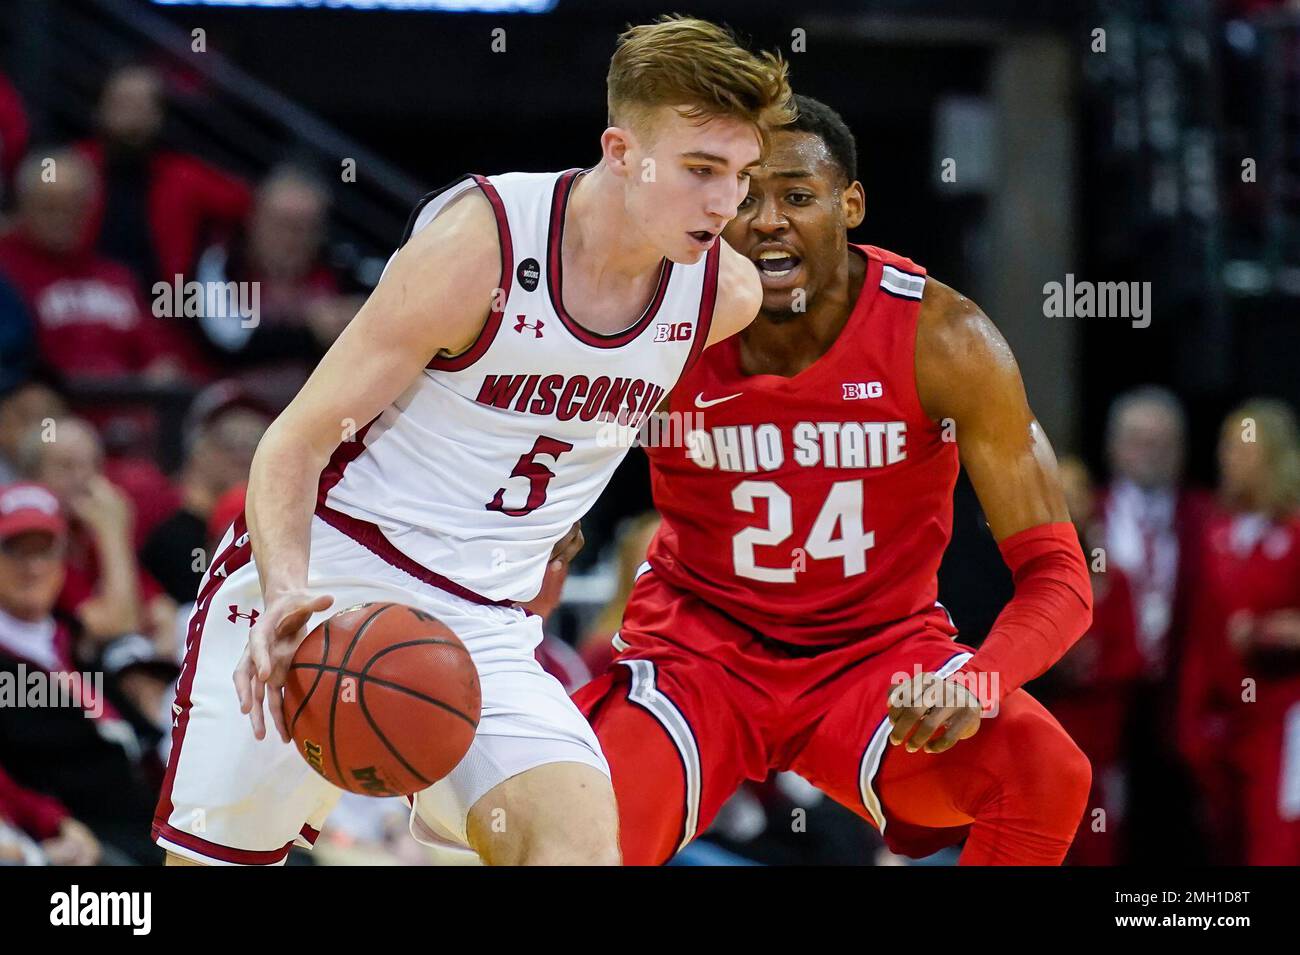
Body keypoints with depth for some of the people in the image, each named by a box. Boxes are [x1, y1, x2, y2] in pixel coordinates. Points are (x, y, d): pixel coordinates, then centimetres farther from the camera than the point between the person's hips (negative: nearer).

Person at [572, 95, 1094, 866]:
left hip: (881, 653, 0)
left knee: (1048, 774, -27)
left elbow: (1059, 577, -17)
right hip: (699, 650, 0)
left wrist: (977, 684, -38)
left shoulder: (941, 339, -17)